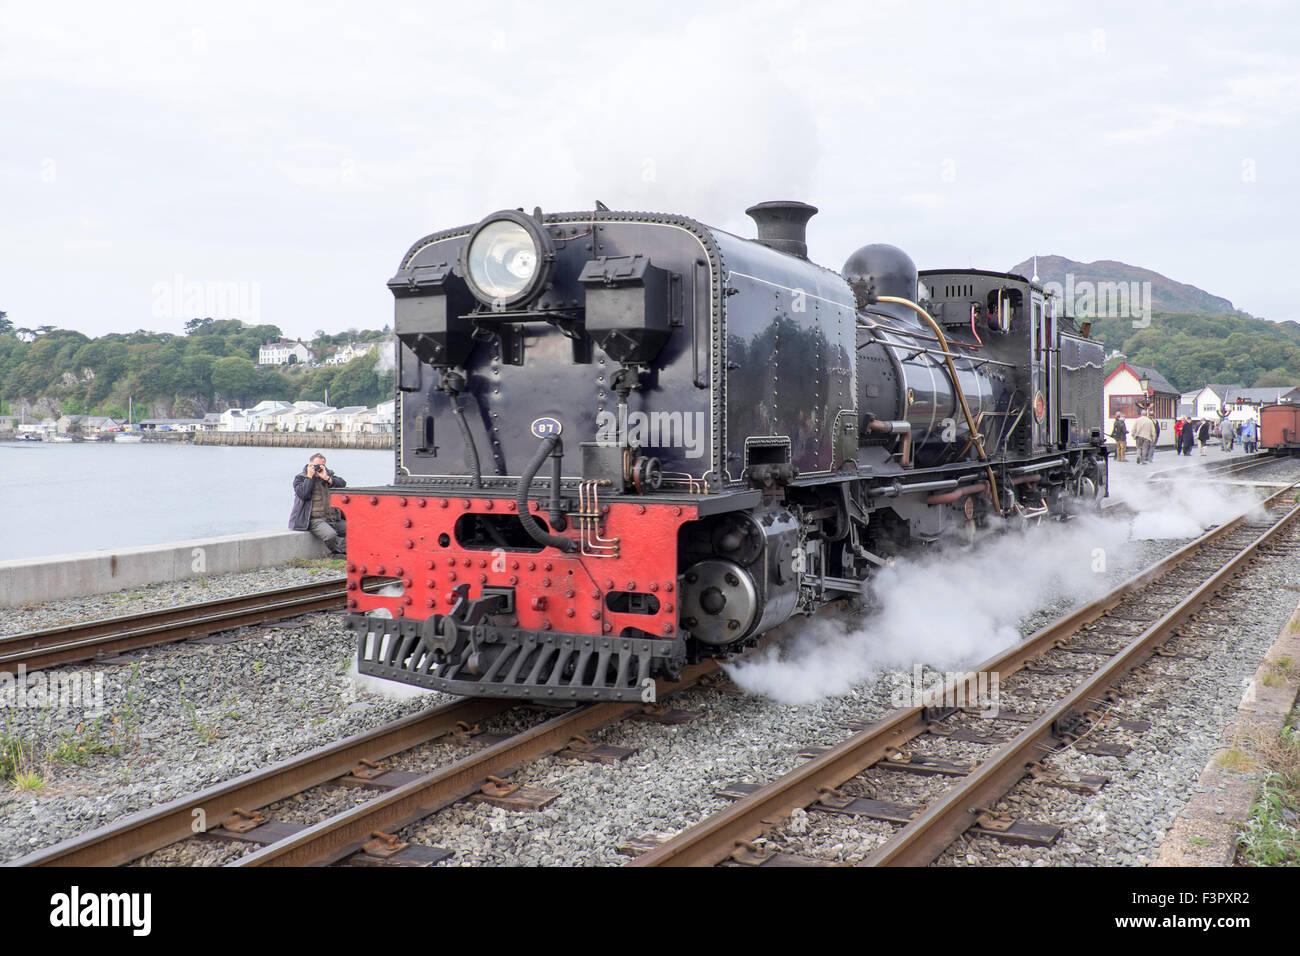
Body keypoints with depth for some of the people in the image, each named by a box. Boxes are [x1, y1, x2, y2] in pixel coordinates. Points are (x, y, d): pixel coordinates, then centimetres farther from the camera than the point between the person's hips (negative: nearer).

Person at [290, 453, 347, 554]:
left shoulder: (329, 474, 19)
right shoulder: (300, 478, 6)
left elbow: (342, 484, 2)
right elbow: (303, 494, -12)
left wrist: (327, 478, -9)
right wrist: (309, 476, -9)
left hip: (333, 518, 6)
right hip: (314, 519, -6)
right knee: (330, 535, -32)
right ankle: (346, 551, -10)